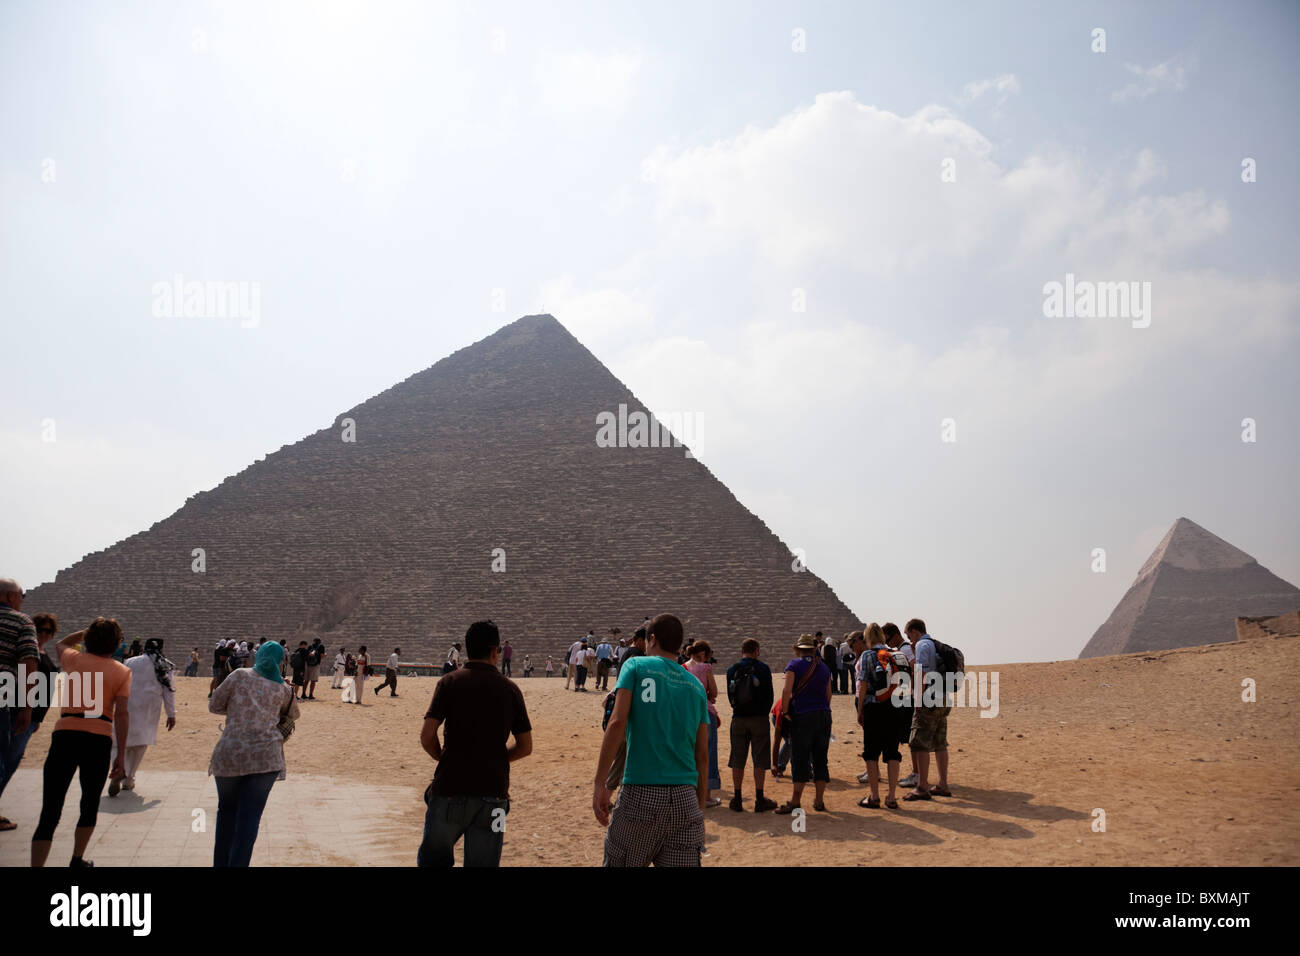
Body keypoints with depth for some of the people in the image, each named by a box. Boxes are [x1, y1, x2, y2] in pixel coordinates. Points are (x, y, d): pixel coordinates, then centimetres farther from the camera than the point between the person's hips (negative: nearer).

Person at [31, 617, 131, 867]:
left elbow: (62, 643, 38)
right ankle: (77, 860, 31)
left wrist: (89, 630, 36)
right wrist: (120, 755, -3)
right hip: (99, 739, -1)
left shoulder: (73, 660, 11)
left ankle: (36, 864, -13)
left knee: (50, 812, -1)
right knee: (90, 803, 22)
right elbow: (122, 713, -3)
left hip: (64, 734, 1)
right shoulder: (122, 671, 6)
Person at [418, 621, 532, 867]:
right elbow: (525, 747, 7)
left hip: (450, 787, -1)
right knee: (483, 862, 7)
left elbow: (427, 736, -7)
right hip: (494, 789, 1)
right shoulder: (510, 689, 5)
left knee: (433, 860, 13)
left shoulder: (450, 682, 0)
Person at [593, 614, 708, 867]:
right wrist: (700, 808, 20)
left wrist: (599, 783, -11)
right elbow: (702, 756, 14)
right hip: (685, 799, 4)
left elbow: (617, 723, -11)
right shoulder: (696, 686, 15)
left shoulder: (636, 666, 4)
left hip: (641, 794, -3)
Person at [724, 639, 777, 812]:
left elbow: (729, 695, 5)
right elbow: (769, 694, -2)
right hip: (759, 719, -2)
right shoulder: (763, 669, -4)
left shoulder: (732, 670, 2)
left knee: (737, 760, 8)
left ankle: (737, 799, 10)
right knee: (760, 759, 3)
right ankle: (759, 800, 4)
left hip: (738, 719, 2)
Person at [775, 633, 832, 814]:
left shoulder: (794, 664, -2)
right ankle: (819, 800, 14)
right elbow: (828, 694, 16)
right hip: (823, 715, 5)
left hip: (802, 716, -5)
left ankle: (795, 801, -4)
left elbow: (787, 691, -11)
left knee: (800, 758, -3)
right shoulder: (823, 667, 14)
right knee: (820, 758, 10)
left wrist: (784, 711, -4)